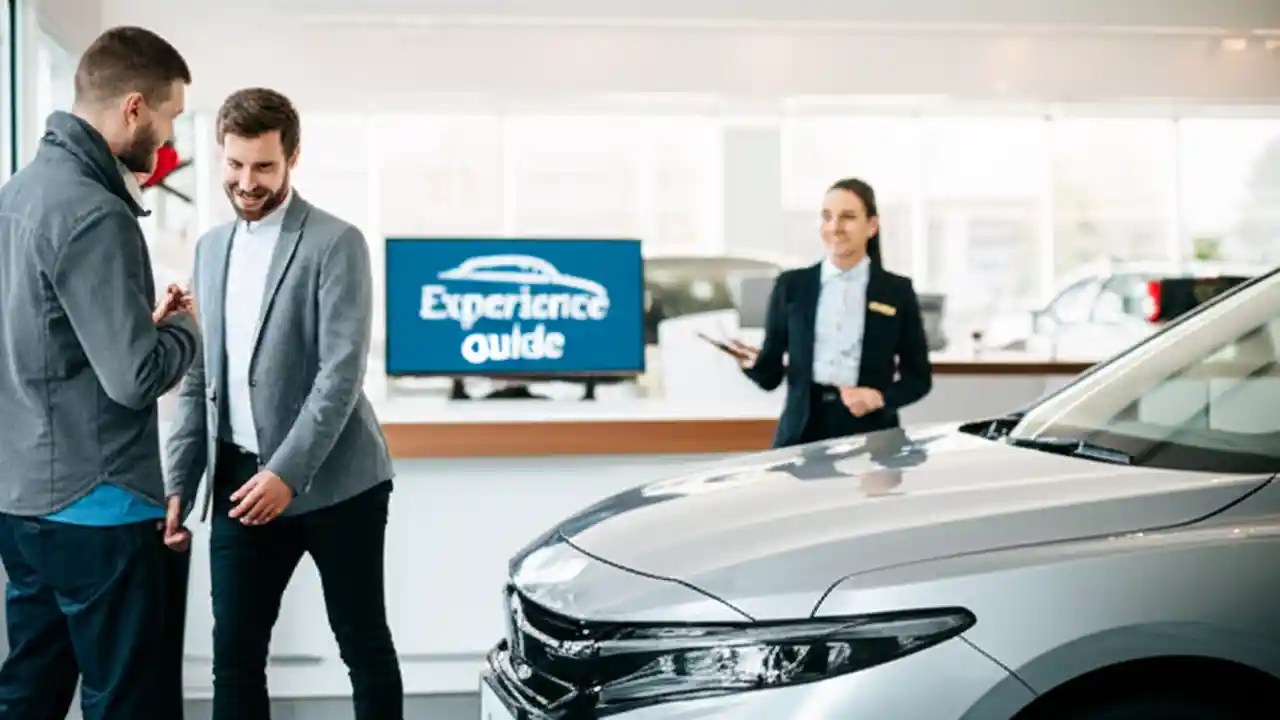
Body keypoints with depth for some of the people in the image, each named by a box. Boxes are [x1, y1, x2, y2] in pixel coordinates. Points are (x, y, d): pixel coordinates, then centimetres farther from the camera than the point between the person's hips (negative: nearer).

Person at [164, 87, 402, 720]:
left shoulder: (335, 244, -6)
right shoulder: (211, 248, 13)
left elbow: (342, 372, -15)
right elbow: (198, 379, 14)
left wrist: (287, 473, -21)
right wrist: (179, 483, 6)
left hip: (331, 483, -5)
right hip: (240, 482, 5)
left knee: (364, 646, 6)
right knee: (234, 654, 6)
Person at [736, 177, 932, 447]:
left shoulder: (897, 291, 6)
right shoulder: (790, 285, 7)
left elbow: (919, 376, 9)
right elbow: (770, 375, 7)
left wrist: (881, 398, -9)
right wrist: (752, 362, -14)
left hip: (869, 433, 0)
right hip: (802, 431, 1)